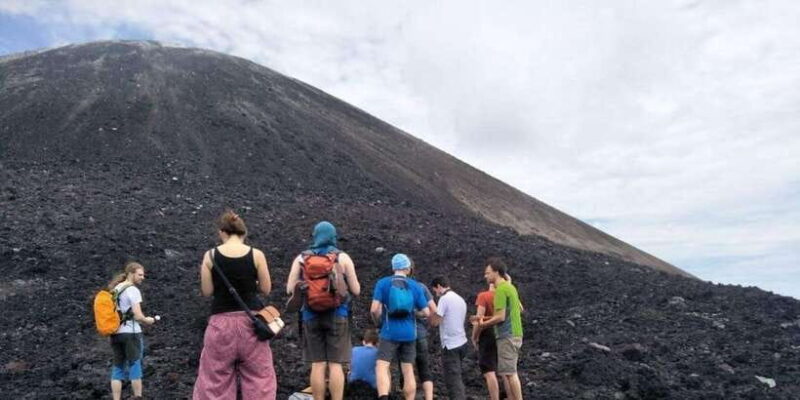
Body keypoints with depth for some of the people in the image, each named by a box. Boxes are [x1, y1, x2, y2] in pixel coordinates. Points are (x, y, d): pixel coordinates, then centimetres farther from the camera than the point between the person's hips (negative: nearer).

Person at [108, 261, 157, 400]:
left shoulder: (114, 289, 13)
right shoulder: (133, 290, -11)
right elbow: (138, 316, -16)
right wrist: (148, 320, 3)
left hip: (115, 333, 7)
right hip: (131, 333, -7)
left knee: (118, 368, 10)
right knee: (135, 366, 3)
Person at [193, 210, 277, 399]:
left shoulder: (210, 255, -1)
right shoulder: (257, 255, -3)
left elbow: (206, 292, 0)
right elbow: (266, 289, 1)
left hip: (221, 322, 1)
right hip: (250, 321, 0)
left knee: (215, 381, 11)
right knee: (259, 378, 9)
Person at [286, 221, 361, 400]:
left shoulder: (301, 258, 5)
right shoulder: (343, 257, 1)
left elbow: (290, 289, 4)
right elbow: (356, 290, 1)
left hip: (311, 315, 2)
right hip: (337, 315, -2)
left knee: (317, 364, 6)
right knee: (335, 364, 1)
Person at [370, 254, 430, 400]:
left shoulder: (383, 283, -2)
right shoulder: (416, 286, 5)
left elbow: (374, 309, -10)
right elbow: (426, 313, 4)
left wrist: (379, 323, 9)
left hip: (390, 333, -3)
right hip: (409, 334, 3)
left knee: (382, 367, -6)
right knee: (408, 371, 9)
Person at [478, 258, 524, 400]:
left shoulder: (501, 289, -16)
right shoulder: (510, 287, 13)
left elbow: (500, 317, -20)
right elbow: (520, 309, 23)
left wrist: (484, 324, -6)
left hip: (507, 336, -10)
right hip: (514, 334, 10)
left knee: (510, 373, -5)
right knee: (509, 372, 15)